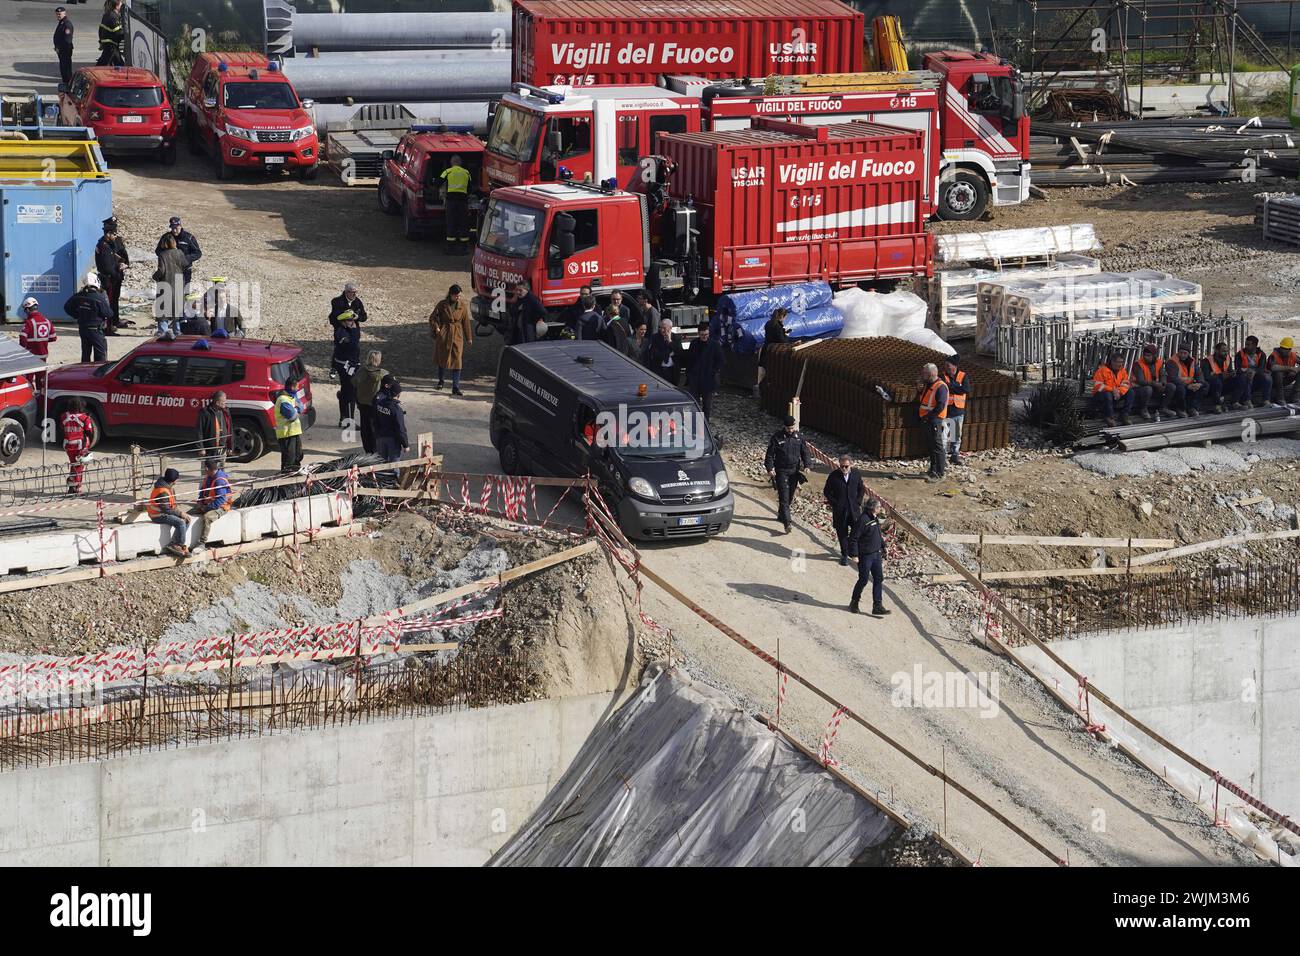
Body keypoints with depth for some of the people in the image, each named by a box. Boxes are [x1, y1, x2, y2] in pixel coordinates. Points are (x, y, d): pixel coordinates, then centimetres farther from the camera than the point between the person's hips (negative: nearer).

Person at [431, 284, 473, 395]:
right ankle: (441, 381, 36)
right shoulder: (442, 305, -5)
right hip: (443, 336, 0)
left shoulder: (462, 306, 0)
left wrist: (469, 338, 8)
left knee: (457, 361, -7)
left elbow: (466, 322, 6)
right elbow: (432, 317, 4)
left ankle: (456, 388, -6)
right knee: (442, 359, 13)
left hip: (457, 336, 0)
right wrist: (436, 328, -10)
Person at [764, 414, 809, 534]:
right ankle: (787, 522, -17)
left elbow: (804, 452, 11)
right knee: (784, 497, -11)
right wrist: (770, 469, -15)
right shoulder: (777, 437, -9)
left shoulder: (798, 436, 3)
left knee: (790, 496, 14)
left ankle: (781, 515, 34)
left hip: (794, 470, 5)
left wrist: (806, 465, -1)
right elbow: (770, 454, -6)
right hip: (781, 471, -4)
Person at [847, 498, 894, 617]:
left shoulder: (875, 519, 7)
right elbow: (853, 538, -19)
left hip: (876, 554, 8)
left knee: (879, 579, 5)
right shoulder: (863, 520, -21)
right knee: (863, 580, 3)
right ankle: (854, 604, 23)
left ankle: (877, 606, 7)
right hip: (865, 556, -8)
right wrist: (854, 554, -20)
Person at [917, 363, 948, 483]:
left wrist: (927, 417, -19)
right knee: (932, 447, 16)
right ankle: (934, 470, 24)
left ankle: (939, 474, -1)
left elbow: (940, 407, -24)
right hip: (927, 420, 9)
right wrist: (919, 389, 7)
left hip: (935, 420, -9)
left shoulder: (941, 387, -17)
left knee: (937, 447, -4)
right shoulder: (928, 385, 12)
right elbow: (923, 399, 27)